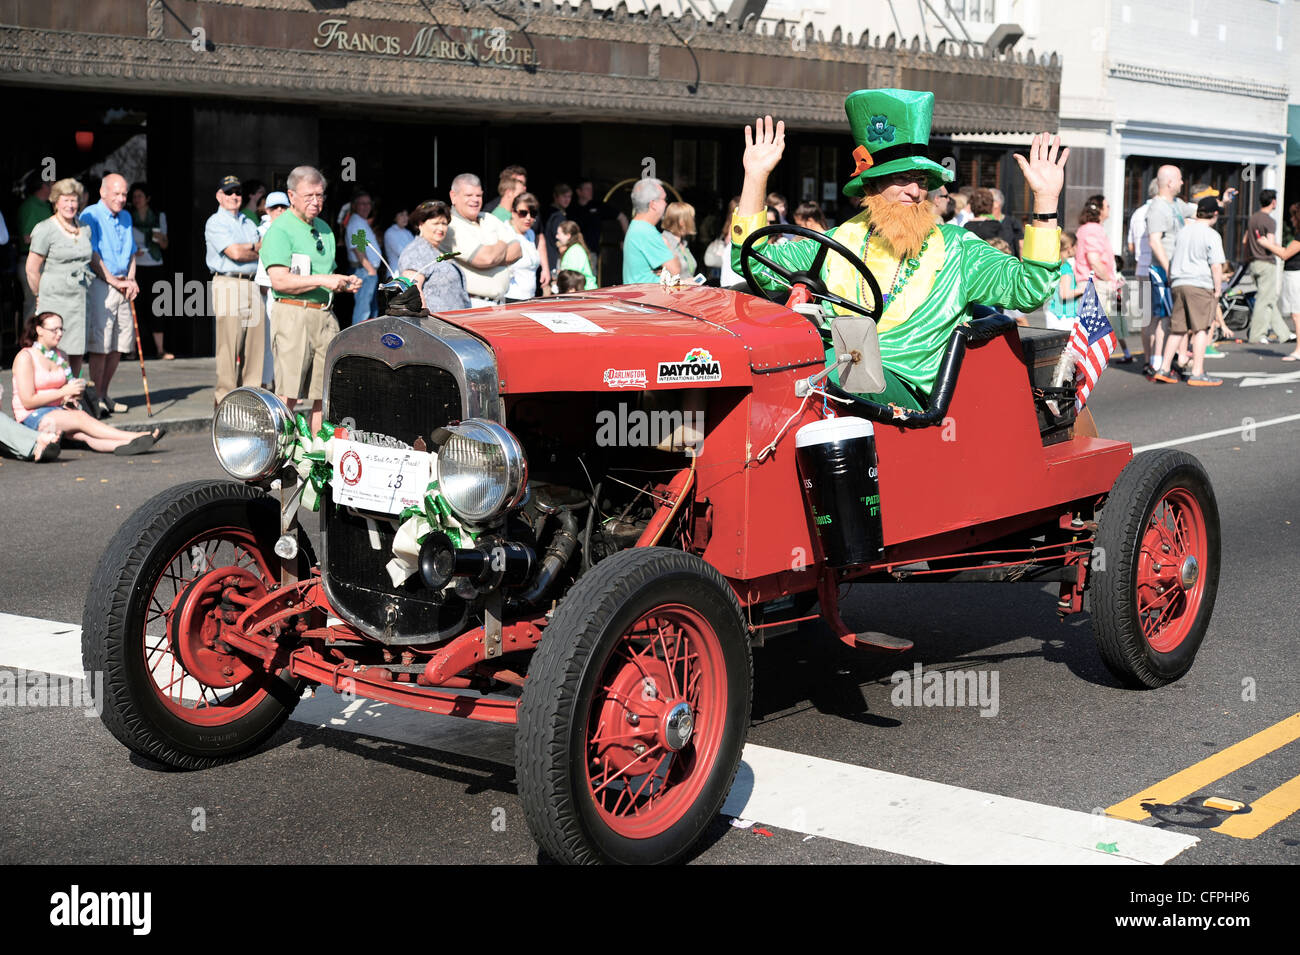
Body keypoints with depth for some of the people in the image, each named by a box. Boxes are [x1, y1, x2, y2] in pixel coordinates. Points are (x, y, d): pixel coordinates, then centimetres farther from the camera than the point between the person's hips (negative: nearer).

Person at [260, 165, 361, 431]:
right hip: (293, 315, -7)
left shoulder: (324, 229, 19)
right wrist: (322, 280, -19)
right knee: (288, 396, -9)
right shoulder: (280, 230, -6)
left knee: (324, 393, 5)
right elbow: (279, 280, -16)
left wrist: (344, 283, 9)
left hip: (325, 316, 7)